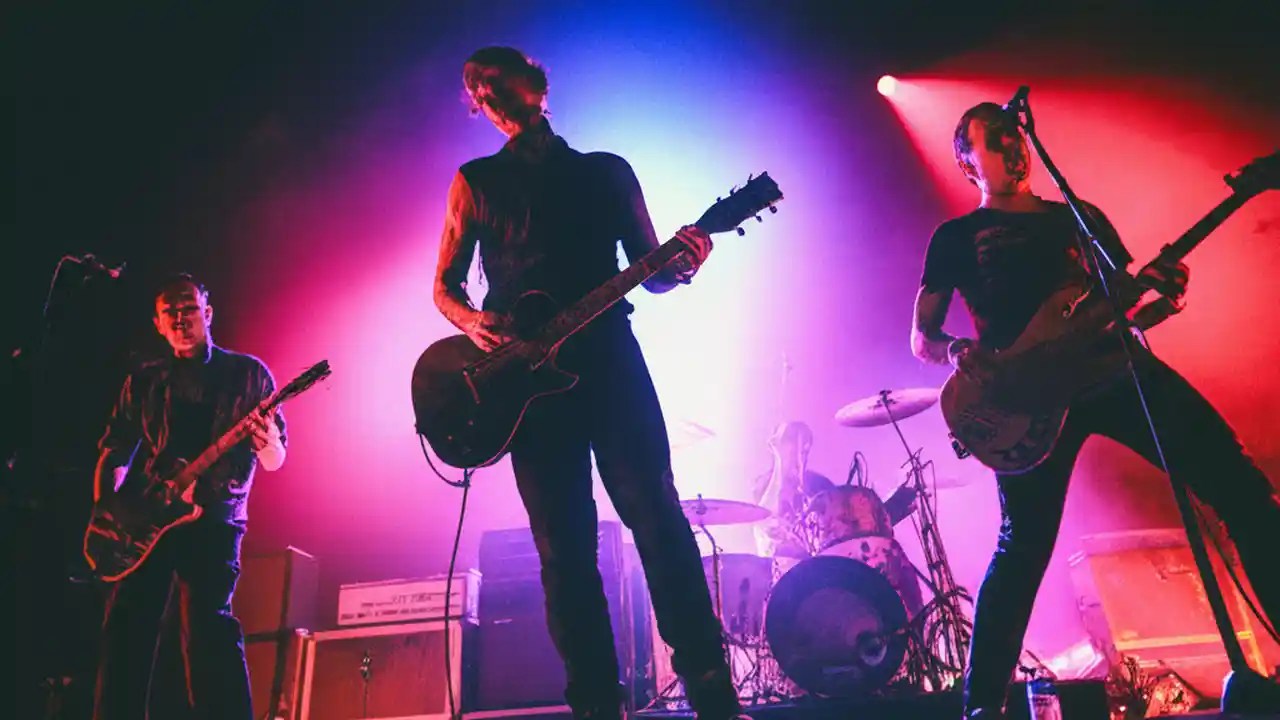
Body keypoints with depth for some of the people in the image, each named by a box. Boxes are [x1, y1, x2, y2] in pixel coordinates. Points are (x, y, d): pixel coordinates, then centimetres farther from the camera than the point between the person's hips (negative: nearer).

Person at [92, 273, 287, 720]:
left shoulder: (248, 373, 5)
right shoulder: (143, 381, 15)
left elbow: (274, 462, 3)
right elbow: (114, 450, 15)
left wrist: (267, 443, -21)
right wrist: (104, 508, 0)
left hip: (213, 520, -4)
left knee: (209, 626, -14)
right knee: (125, 626, 0)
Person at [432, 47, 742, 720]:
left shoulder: (607, 171, 16)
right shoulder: (475, 180, 16)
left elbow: (650, 273, 13)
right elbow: (445, 285, 14)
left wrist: (680, 262, -11)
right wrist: (473, 321, -9)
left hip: (609, 360, 0)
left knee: (658, 521, -9)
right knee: (564, 549, 0)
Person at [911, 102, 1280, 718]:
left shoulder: (1081, 216, 26)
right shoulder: (957, 237, 14)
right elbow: (921, 337, 9)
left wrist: (1158, 285, -2)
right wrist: (959, 353, -14)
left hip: (1120, 365, 5)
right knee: (1024, 545, -13)